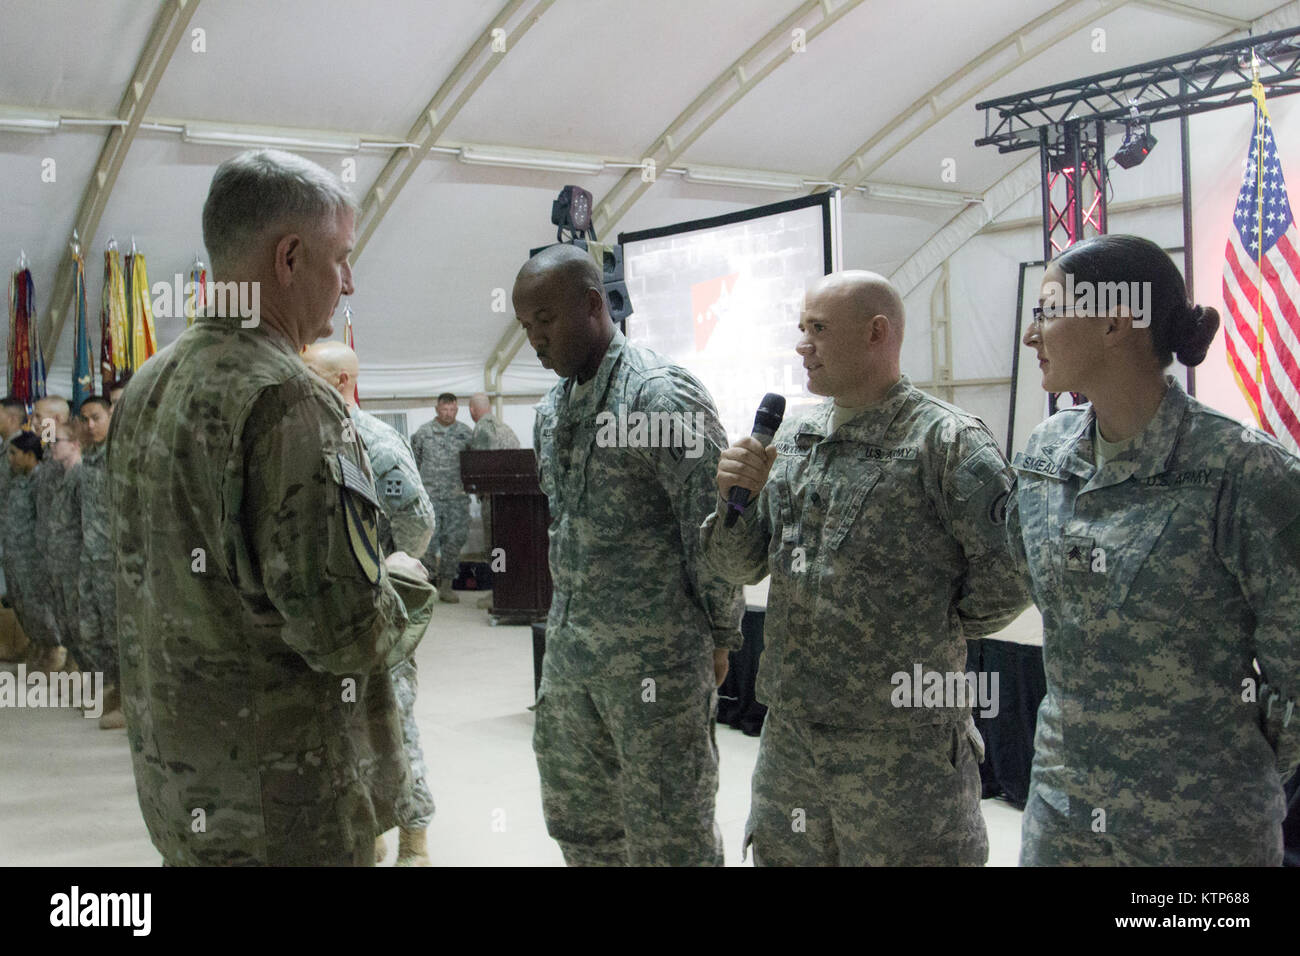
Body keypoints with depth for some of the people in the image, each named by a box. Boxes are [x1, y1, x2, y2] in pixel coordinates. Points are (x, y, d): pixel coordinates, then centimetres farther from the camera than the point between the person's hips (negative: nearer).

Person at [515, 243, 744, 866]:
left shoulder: (663, 396, -16)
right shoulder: (551, 411, 10)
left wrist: (719, 638, -8)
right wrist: (569, 619, 18)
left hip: (654, 655, -8)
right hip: (568, 651, 8)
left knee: (668, 836, 5)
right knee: (576, 821, 20)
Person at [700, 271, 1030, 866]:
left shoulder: (946, 441, -13)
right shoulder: (790, 439, 7)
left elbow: (1009, 576, -16)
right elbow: (738, 566, 10)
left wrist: (936, 632, -5)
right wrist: (735, 499, -8)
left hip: (902, 740, -6)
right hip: (790, 732, 6)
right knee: (782, 853, 20)